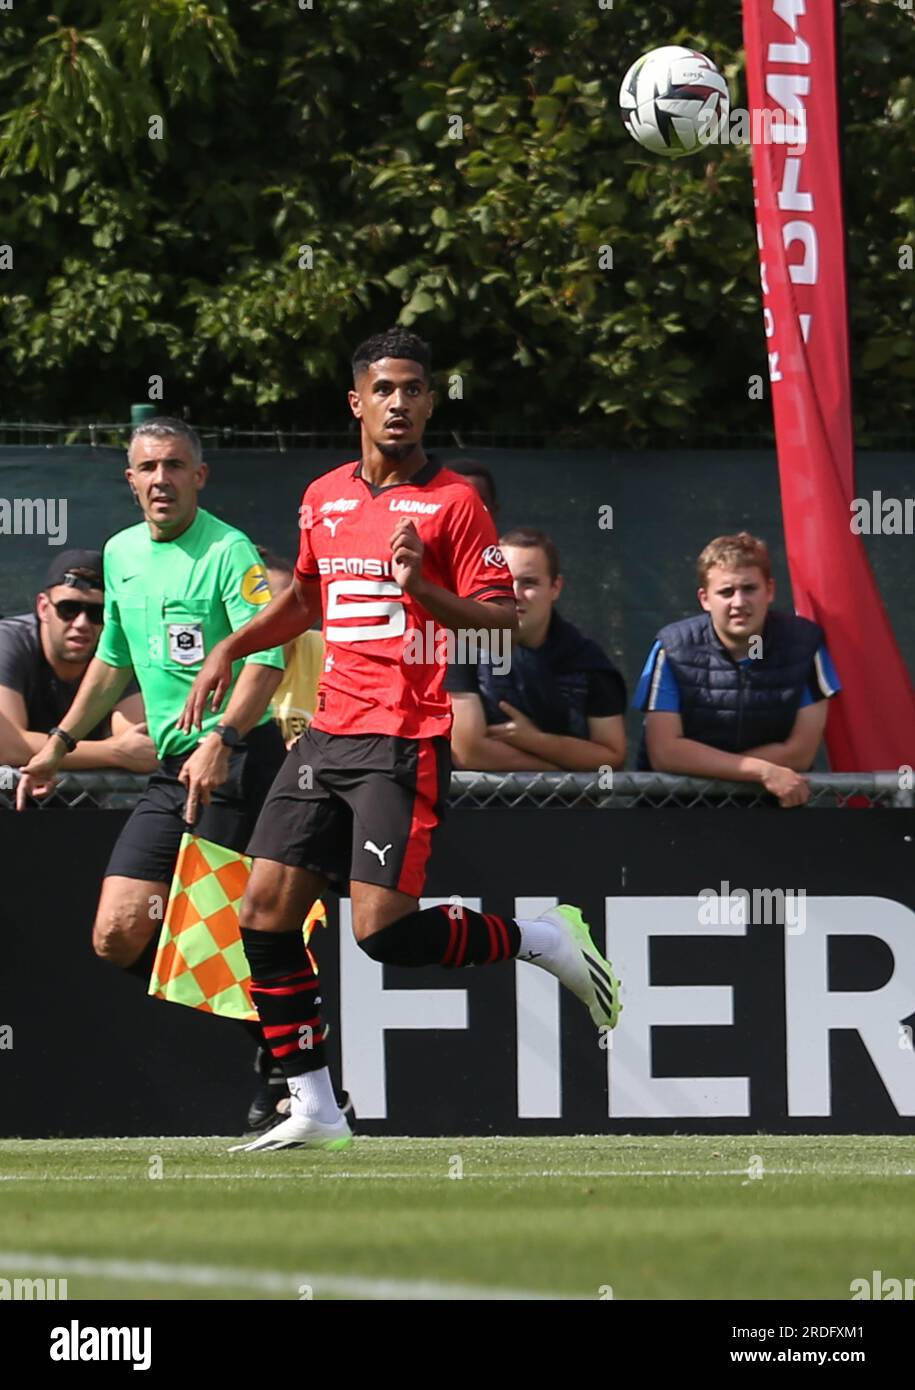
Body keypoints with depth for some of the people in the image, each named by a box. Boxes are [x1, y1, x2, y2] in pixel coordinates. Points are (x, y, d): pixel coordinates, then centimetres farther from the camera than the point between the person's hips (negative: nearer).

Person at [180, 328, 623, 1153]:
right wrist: (232, 649, 19)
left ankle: (544, 940, 8)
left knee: (383, 930, -15)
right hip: (329, 736, 6)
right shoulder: (323, 499, 14)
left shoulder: (452, 503, -5)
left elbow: (505, 620, -9)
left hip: (406, 744, -6)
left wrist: (424, 588, -24)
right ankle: (313, 1108, 5)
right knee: (265, 913, -2)